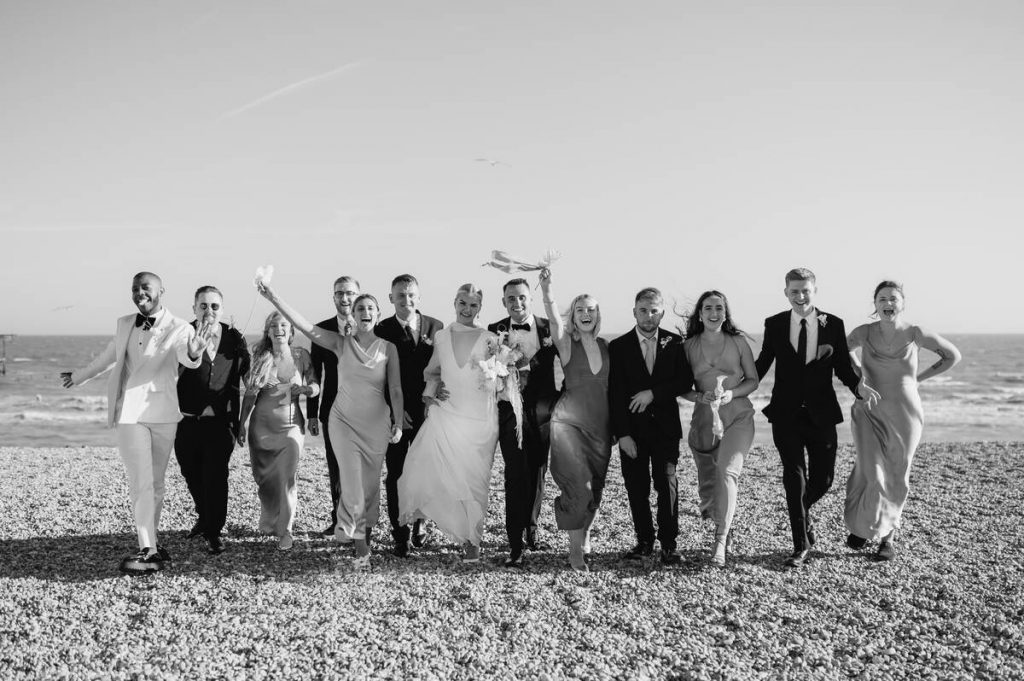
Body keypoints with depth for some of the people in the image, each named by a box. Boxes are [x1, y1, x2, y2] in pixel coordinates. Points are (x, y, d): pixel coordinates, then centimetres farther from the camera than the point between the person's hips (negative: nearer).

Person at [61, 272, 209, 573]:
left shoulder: (178, 328, -6)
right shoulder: (124, 324, 8)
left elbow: (186, 358, -27)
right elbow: (108, 357, 26)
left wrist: (193, 353, -52)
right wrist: (78, 377, 40)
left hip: (162, 413, -2)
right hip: (129, 413, 2)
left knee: (156, 484, 9)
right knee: (141, 484, -8)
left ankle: (150, 541, 24)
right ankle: (149, 551, -8)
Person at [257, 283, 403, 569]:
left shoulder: (388, 348, -3)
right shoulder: (342, 343, -5)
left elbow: (395, 390, 0)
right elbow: (304, 326, -14)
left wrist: (398, 423, -4)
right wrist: (274, 298, -22)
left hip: (377, 424, 1)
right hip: (344, 421, -1)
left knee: (370, 486, 10)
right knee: (352, 486, -6)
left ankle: (365, 532, 30)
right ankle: (361, 549, 4)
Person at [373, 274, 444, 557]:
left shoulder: (436, 327, 3)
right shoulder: (382, 330, -1)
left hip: (428, 411, 1)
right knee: (396, 475, 3)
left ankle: (420, 522, 29)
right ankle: (400, 535, 14)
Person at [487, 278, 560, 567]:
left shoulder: (548, 328, 2)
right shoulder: (494, 331, 1)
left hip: (541, 410, 2)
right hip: (510, 410, -2)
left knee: (537, 473, 14)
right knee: (516, 475, -7)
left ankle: (531, 527, 34)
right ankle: (515, 544, -3)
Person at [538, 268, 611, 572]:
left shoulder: (604, 345, 8)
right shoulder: (566, 342, -5)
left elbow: (609, 386, 13)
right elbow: (554, 320, -25)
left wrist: (616, 426, 12)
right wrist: (547, 291, -42)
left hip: (601, 424, 5)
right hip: (568, 422, -4)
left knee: (595, 486, 12)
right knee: (576, 485, -11)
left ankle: (585, 532, 33)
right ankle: (575, 549, 0)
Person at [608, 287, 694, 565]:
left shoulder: (674, 343, 6)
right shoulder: (618, 347, 2)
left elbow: (686, 382, 0)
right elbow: (615, 394, -3)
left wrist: (653, 393, -12)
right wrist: (622, 434, -10)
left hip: (665, 426, 0)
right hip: (633, 428, 0)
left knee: (667, 482, -6)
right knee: (637, 488, 3)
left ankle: (668, 544, 1)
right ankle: (644, 540, 16)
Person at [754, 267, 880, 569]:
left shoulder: (833, 324, 1)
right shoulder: (774, 324, 1)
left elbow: (842, 367, 4)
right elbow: (763, 363, 9)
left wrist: (859, 386, -16)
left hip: (821, 414, 1)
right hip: (786, 413, -1)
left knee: (823, 479, 6)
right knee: (794, 476, -4)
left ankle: (802, 513, 40)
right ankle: (800, 545, 7)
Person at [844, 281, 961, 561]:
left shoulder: (916, 334, -8)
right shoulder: (863, 333, -5)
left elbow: (953, 355, 6)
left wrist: (919, 378, 3)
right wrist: (859, 375, 5)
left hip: (904, 414, 0)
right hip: (869, 412, 0)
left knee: (896, 479, 7)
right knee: (871, 473, -11)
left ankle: (888, 535, 24)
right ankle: (862, 526, 13)